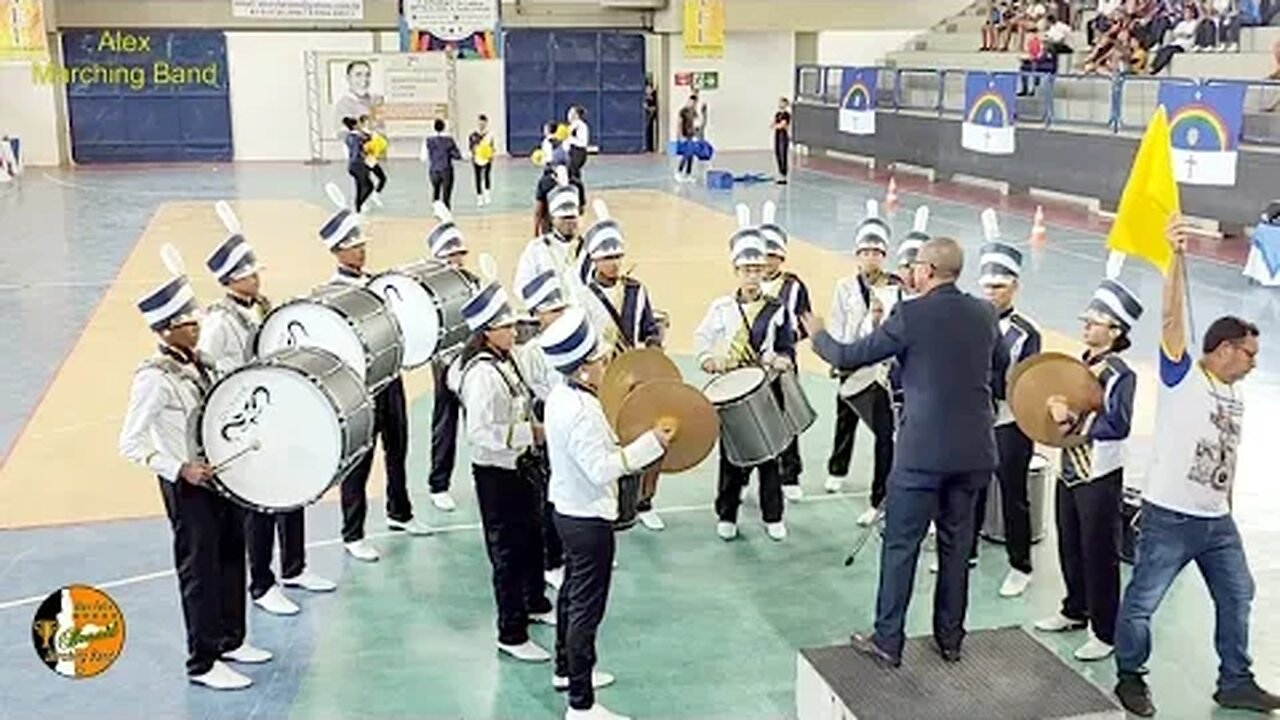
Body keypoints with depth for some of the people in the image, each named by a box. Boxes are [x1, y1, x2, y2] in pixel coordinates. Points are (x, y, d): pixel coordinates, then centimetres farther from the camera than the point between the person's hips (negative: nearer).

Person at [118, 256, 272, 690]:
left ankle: (231, 639, 36)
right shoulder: (154, 378, -20)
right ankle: (202, 664, 17)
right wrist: (180, 469, -26)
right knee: (200, 569, 3)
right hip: (188, 486, -8)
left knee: (232, 556, 18)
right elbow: (130, 444, -21)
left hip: (222, 473, 8)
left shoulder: (197, 362, 3)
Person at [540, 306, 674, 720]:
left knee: (573, 592, 25)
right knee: (588, 609, -1)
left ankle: (566, 669, 43)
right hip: (589, 520, -10)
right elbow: (601, 470, -28)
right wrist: (652, 443, -26)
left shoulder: (561, 397, 2)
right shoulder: (581, 413, -28)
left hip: (568, 510, 10)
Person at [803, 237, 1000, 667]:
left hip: (923, 450, -5)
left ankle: (887, 642, 13)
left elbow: (849, 358, -7)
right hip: (974, 450, 5)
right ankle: (950, 639, 25)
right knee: (956, 544, 16)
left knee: (900, 546, 6)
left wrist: (818, 336, 14)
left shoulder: (911, 317, -13)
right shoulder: (985, 315, 3)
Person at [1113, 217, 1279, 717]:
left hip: (1217, 521, 8)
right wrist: (1176, 257, -35)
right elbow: (1172, 317, -23)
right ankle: (1130, 678, 19)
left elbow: (1228, 454, 20)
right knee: (1142, 601, 1)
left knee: (1237, 596, 16)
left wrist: (1225, 506, 19)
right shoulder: (1182, 376, -10)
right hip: (1170, 517, -8)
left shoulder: (1235, 396, 12)